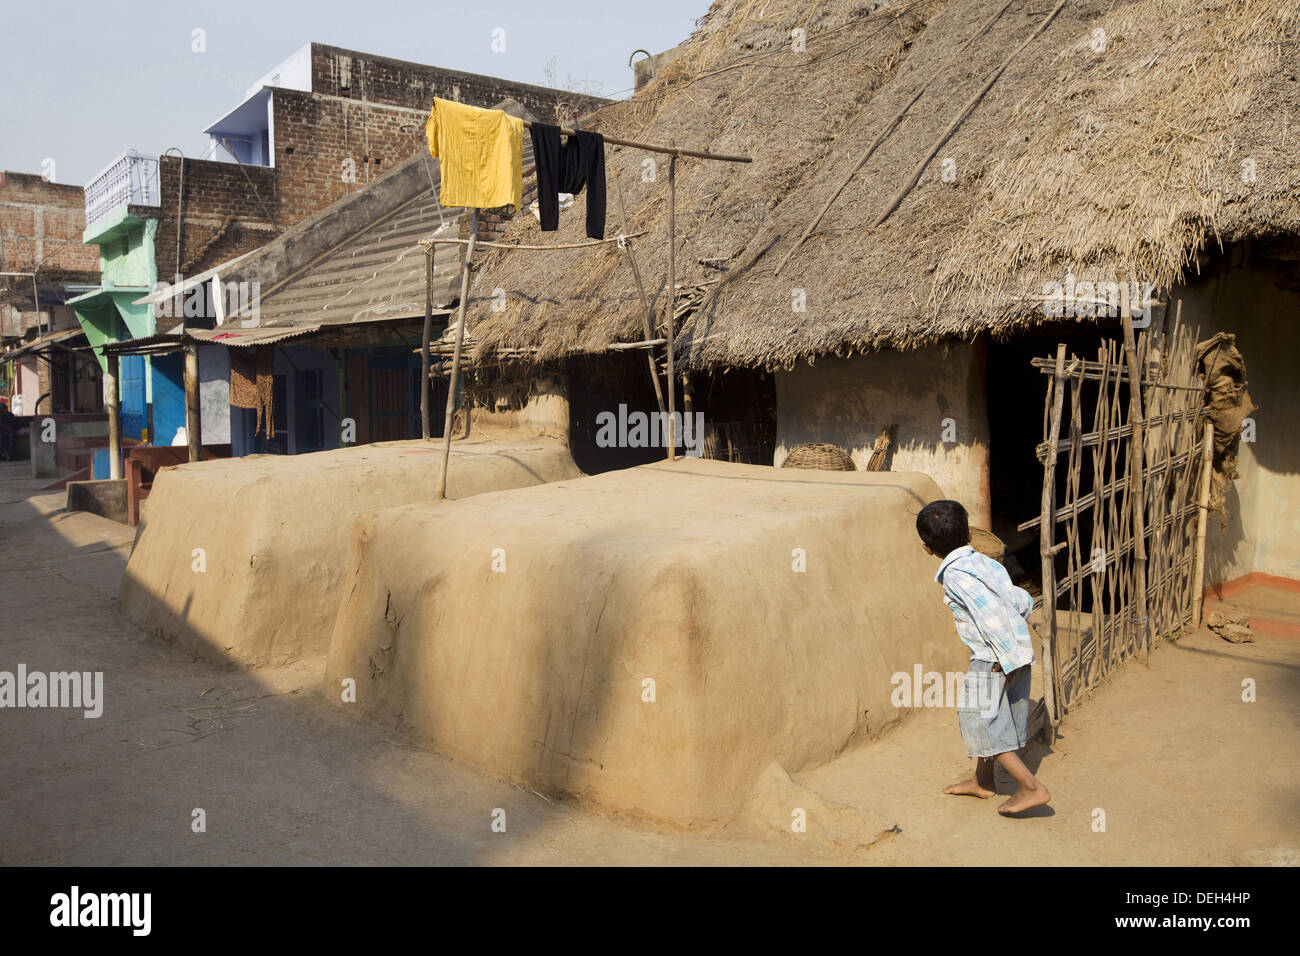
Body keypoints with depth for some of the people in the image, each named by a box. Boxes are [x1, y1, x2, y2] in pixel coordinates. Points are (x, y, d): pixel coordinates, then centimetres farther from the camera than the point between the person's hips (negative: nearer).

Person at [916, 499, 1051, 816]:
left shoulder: (955, 575, -17)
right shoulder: (985, 562, 7)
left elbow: (991, 614, -24)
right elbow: (1023, 601, 7)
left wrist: (1008, 660, -20)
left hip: (992, 660, -9)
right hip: (1017, 655, 9)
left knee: (980, 722, 1)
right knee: (984, 719, 21)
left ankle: (1032, 788, 2)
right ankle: (982, 780, 37)